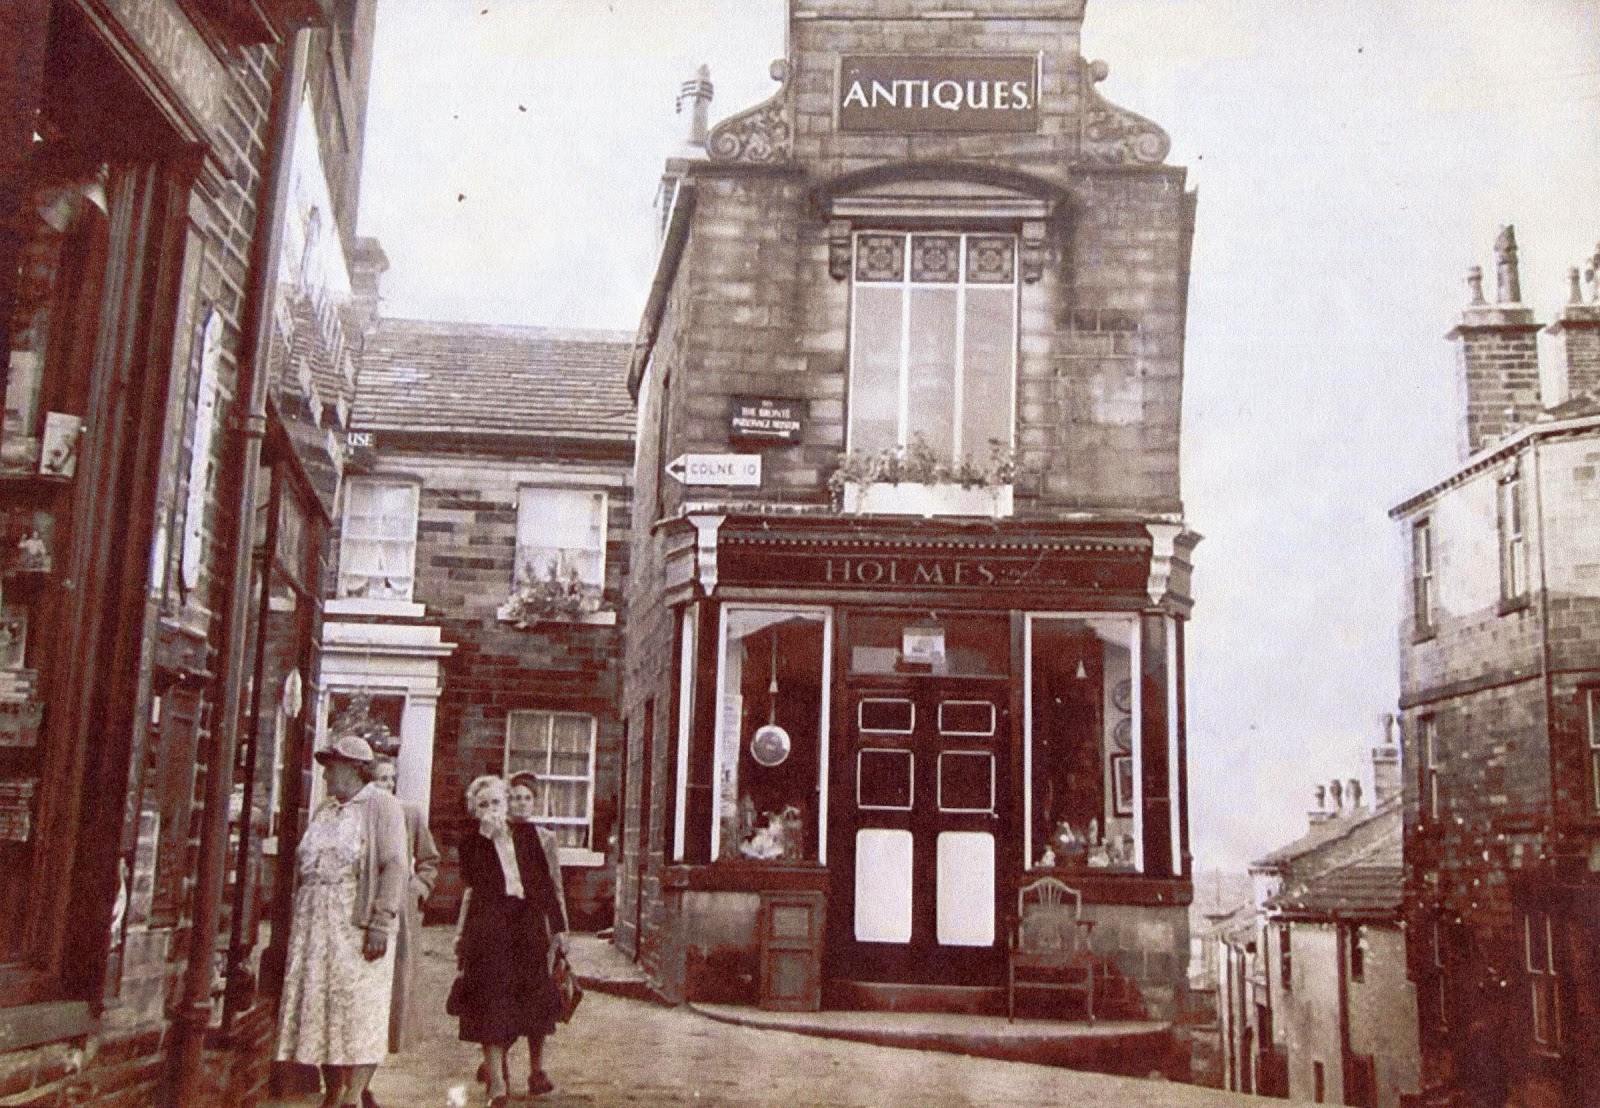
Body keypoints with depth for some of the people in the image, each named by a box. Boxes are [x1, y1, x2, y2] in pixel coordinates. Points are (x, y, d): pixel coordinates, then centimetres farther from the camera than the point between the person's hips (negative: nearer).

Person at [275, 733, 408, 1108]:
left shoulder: (382, 806, -4)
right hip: (316, 921, 7)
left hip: (358, 921, -7)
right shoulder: (323, 811, 19)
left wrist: (381, 923, -21)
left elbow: (395, 866, -13)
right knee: (320, 1007, 7)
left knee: (360, 1010, -7)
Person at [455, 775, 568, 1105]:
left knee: (536, 997, 5)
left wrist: (556, 923, 6)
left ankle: (538, 1070, 20)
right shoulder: (472, 843, 5)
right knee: (491, 1002, -7)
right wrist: (486, 837, -15)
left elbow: (544, 880, 11)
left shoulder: (526, 833, 11)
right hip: (489, 928, -2)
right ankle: (496, 1081, -6)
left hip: (529, 921, 2)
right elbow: (473, 880, -14)